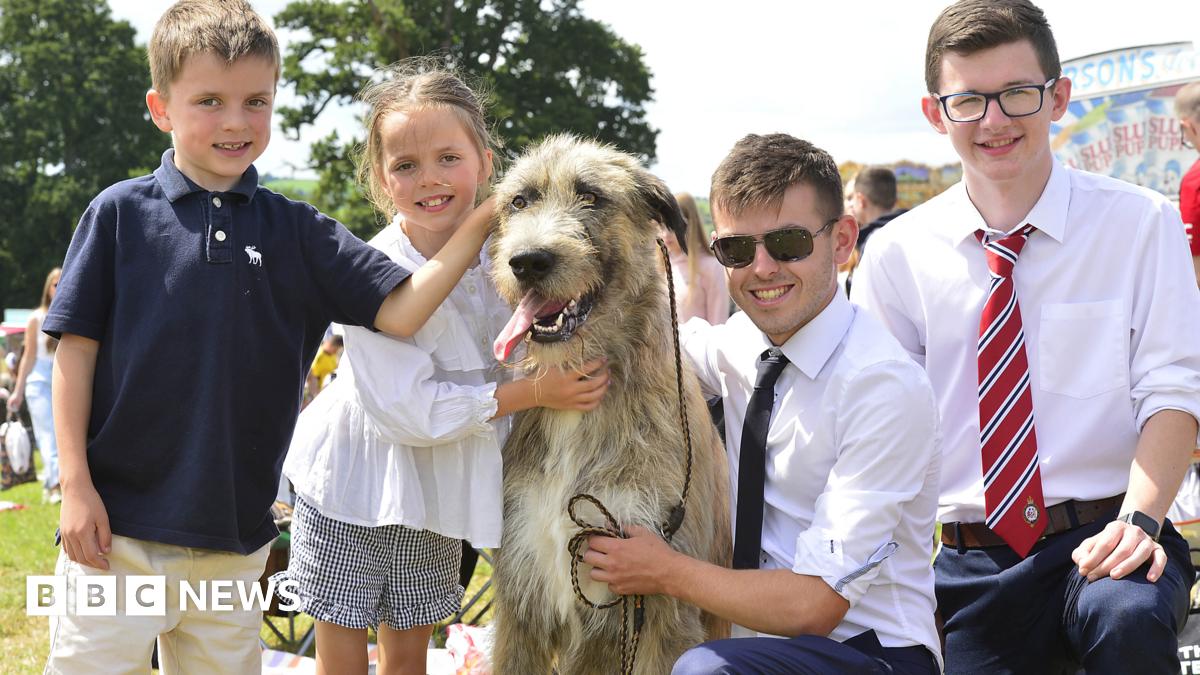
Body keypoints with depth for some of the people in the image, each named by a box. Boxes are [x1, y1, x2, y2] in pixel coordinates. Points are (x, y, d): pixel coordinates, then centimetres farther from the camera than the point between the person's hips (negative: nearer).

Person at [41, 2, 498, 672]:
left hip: (235, 536, 3)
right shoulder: (121, 213, -1)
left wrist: (479, 221, -13)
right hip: (117, 527, -2)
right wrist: (76, 487, -5)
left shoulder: (297, 232, 4)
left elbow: (400, 310, -4)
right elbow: (76, 348, -1)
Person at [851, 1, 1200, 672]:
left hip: (1103, 539, -1)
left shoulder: (1141, 225, 0)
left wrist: (1138, 521, -22)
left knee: (1125, 616, -33)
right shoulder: (897, 254, 5)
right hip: (971, 566, 2)